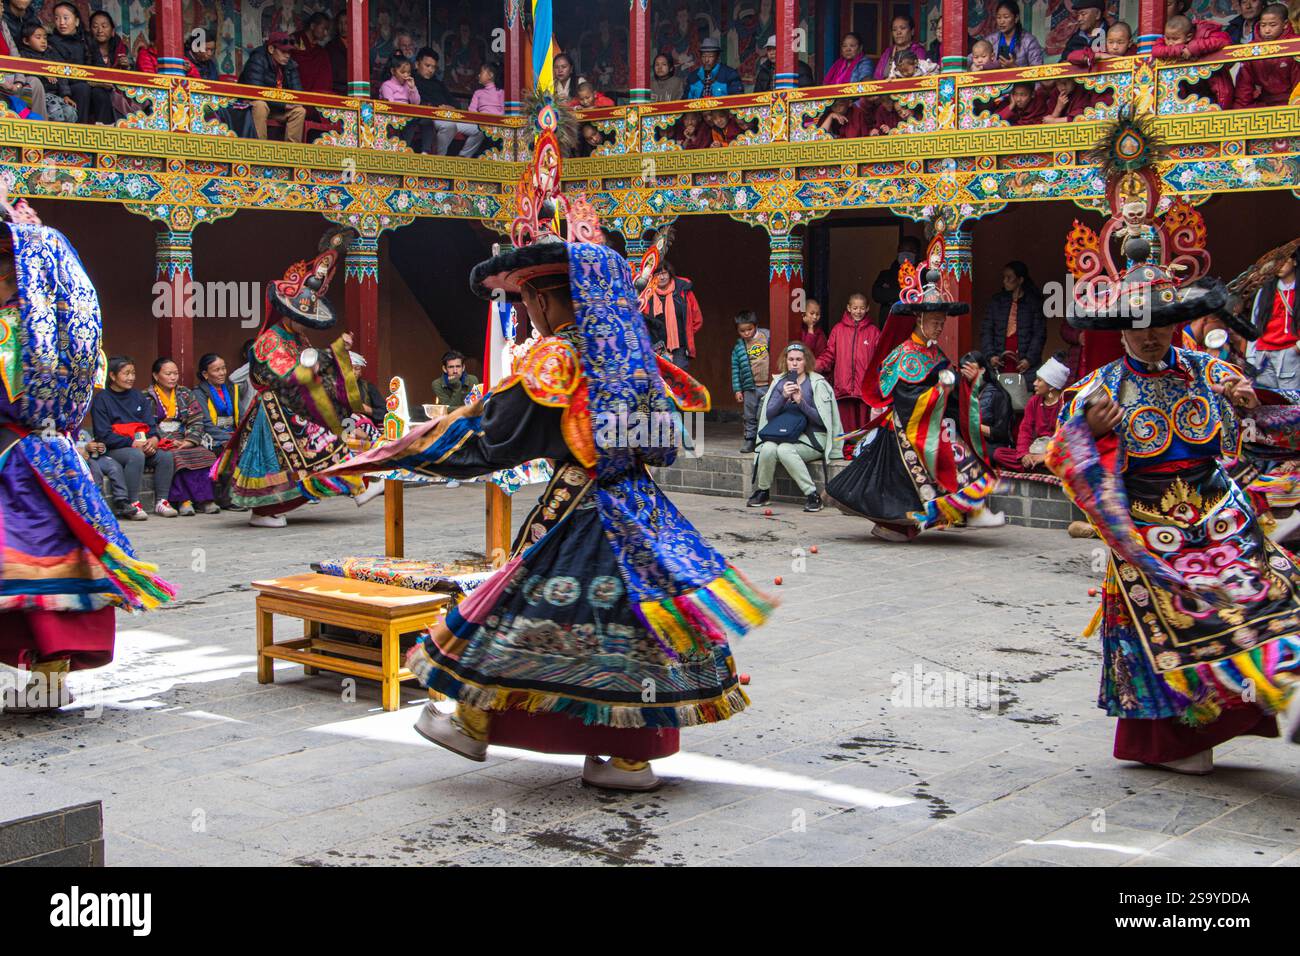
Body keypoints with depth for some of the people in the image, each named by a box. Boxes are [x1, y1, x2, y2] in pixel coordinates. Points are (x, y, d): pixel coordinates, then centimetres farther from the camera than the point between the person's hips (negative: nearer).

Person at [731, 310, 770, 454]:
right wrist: (737, 390, 3)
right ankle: (750, 440, 16)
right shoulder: (738, 348, 4)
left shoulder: (766, 336, 1)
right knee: (749, 416, 7)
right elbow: (735, 370, 6)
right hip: (750, 387, 2)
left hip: (767, 384, -2)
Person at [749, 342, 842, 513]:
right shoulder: (779, 382, 10)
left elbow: (822, 420, -10)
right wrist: (783, 397, -15)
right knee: (768, 448, -28)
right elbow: (769, 414, 1)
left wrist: (801, 402, -21)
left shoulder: (817, 383, -3)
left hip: (812, 437, -4)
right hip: (782, 434, 4)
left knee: (785, 449, -33)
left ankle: (813, 495, -25)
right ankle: (762, 492, -7)